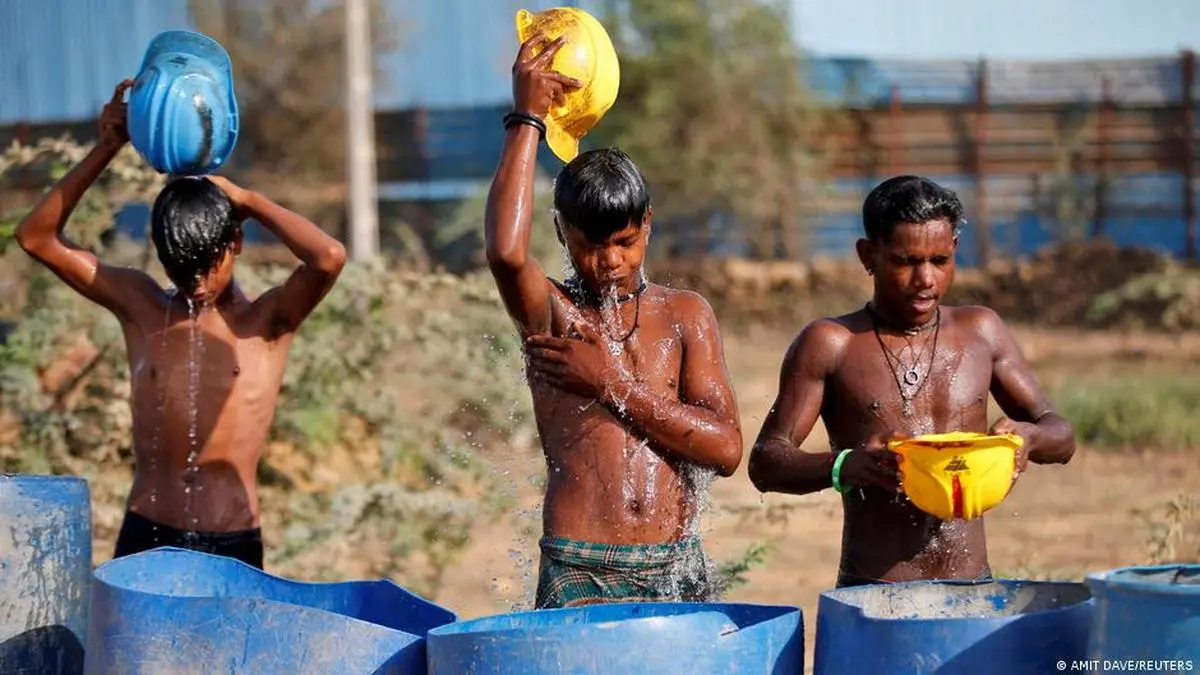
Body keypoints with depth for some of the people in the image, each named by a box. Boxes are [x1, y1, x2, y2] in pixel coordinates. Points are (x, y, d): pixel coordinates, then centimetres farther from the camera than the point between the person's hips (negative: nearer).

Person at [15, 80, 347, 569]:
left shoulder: (266, 322, 1)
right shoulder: (139, 306, 8)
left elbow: (329, 258, -19)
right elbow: (36, 237, 6)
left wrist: (247, 201, -6)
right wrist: (105, 150, -2)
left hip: (232, 546, -2)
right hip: (144, 538, 2)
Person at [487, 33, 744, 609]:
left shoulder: (685, 316, 11)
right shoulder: (550, 314, 3)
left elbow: (726, 448, 1)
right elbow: (505, 252, -20)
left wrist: (612, 385, -5)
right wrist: (526, 120, -11)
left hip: (678, 568, 3)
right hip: (579, 576, -3)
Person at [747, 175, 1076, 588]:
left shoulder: (982, 332, 12)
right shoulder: (830, 345, 2)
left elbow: (1061, 436, 16)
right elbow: (765, 463, -2)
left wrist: (1027, 437, -9)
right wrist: (845, 467, -22)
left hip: (972, 588, 3)